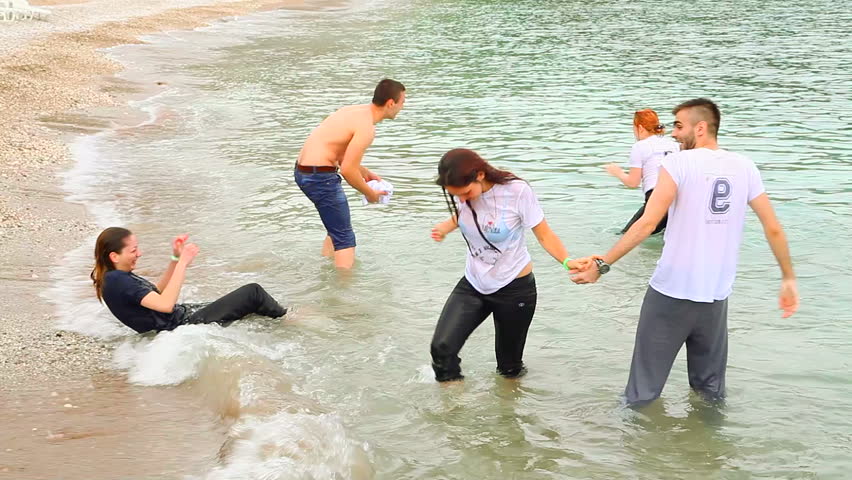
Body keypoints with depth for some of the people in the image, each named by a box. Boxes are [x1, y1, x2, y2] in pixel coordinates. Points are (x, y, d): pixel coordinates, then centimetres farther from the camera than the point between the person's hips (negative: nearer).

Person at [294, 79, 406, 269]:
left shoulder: (355, 111, 11)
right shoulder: (366, 127, -19)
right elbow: (348, 170, -21)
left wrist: (364, 172, 17)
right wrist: (370, 194, -6)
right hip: (320, 175, -10)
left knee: (336, 228, 27)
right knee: (345, 239, -6)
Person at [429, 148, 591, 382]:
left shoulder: (517, 191, -22)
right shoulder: (464, 191, -10)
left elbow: (545, 235, -16)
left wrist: (568, 262, -35)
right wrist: (443, 229, -10)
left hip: (514, 288, -3)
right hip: (472, 285, 3)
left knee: (509, 367, 11)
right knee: (442, 348, -15)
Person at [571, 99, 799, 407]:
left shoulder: (678, 163, -10)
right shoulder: (744, 167, 4)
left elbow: (647, 224, -17)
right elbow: (773, 229, 4)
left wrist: (602, 265, -12)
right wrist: (788, 278, 14)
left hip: (671, 292, -4)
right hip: (716, 296, 5)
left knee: (645, 384, 8)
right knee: (712, 387, 19)